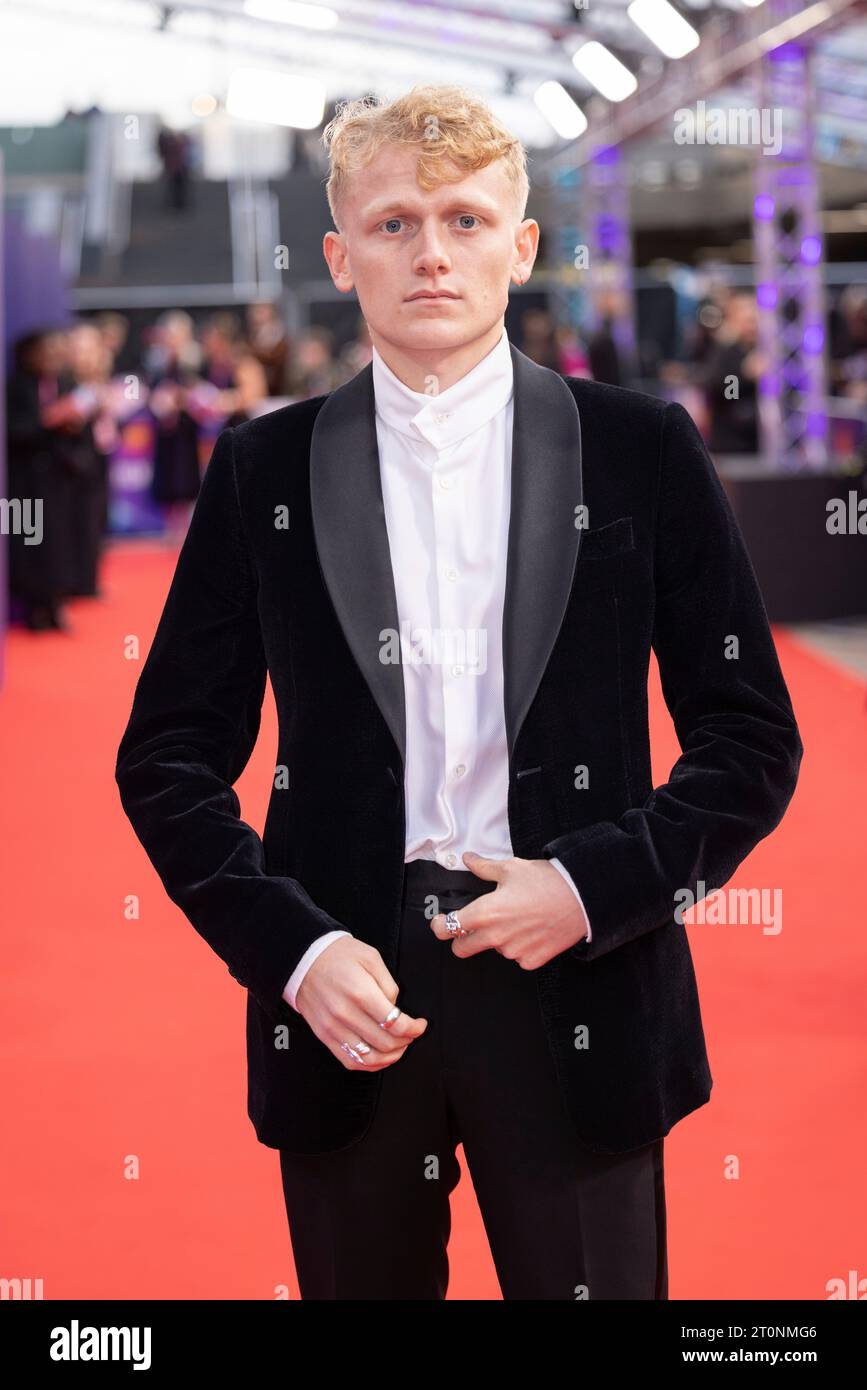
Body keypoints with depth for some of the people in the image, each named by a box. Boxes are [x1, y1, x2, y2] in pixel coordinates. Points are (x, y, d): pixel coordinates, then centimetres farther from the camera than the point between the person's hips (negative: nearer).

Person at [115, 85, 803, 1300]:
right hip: (348, 994, 1)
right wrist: (292, 951, -7)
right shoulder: (266, 468, 5)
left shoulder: (641, 449, 2)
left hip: (577, 985, -1)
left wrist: (593, 888, -10)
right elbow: (168, 754, 6)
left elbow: (753, 737, 4)